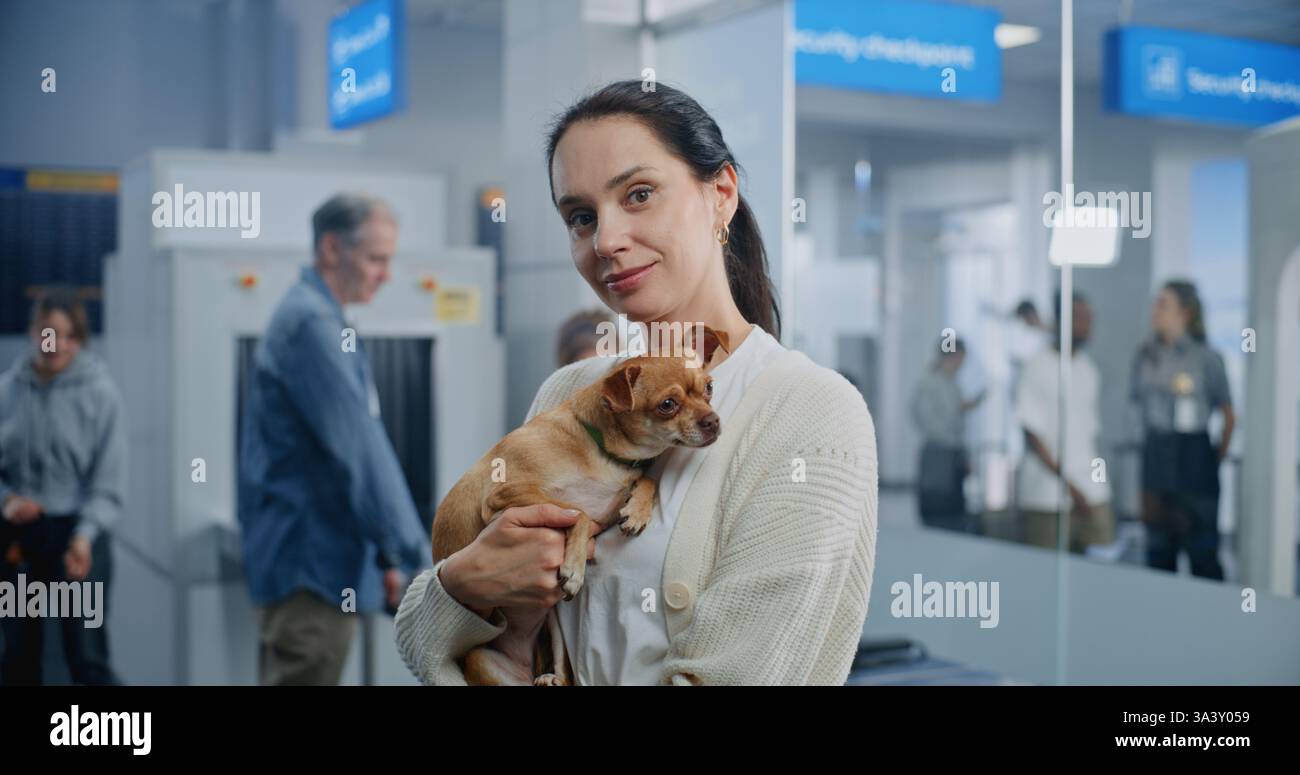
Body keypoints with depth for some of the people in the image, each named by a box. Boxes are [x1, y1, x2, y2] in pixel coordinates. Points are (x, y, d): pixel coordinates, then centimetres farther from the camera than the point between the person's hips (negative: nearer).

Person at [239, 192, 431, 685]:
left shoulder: (310, 316, 16)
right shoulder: (312, 322, -16)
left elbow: (354, 448, 19)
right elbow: (361, 453, -23)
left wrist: (386, 554, 17)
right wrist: (417, 556, -22)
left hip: (305, 561, 10)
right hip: (310, 567, -10)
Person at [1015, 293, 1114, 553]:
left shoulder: (1089, 368, 13)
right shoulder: (1038, 367, -6)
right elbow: (1031, 434, -8)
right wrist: (1066, 482, -13)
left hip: (1092, 493, 5)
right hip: (1046, 499, -5)